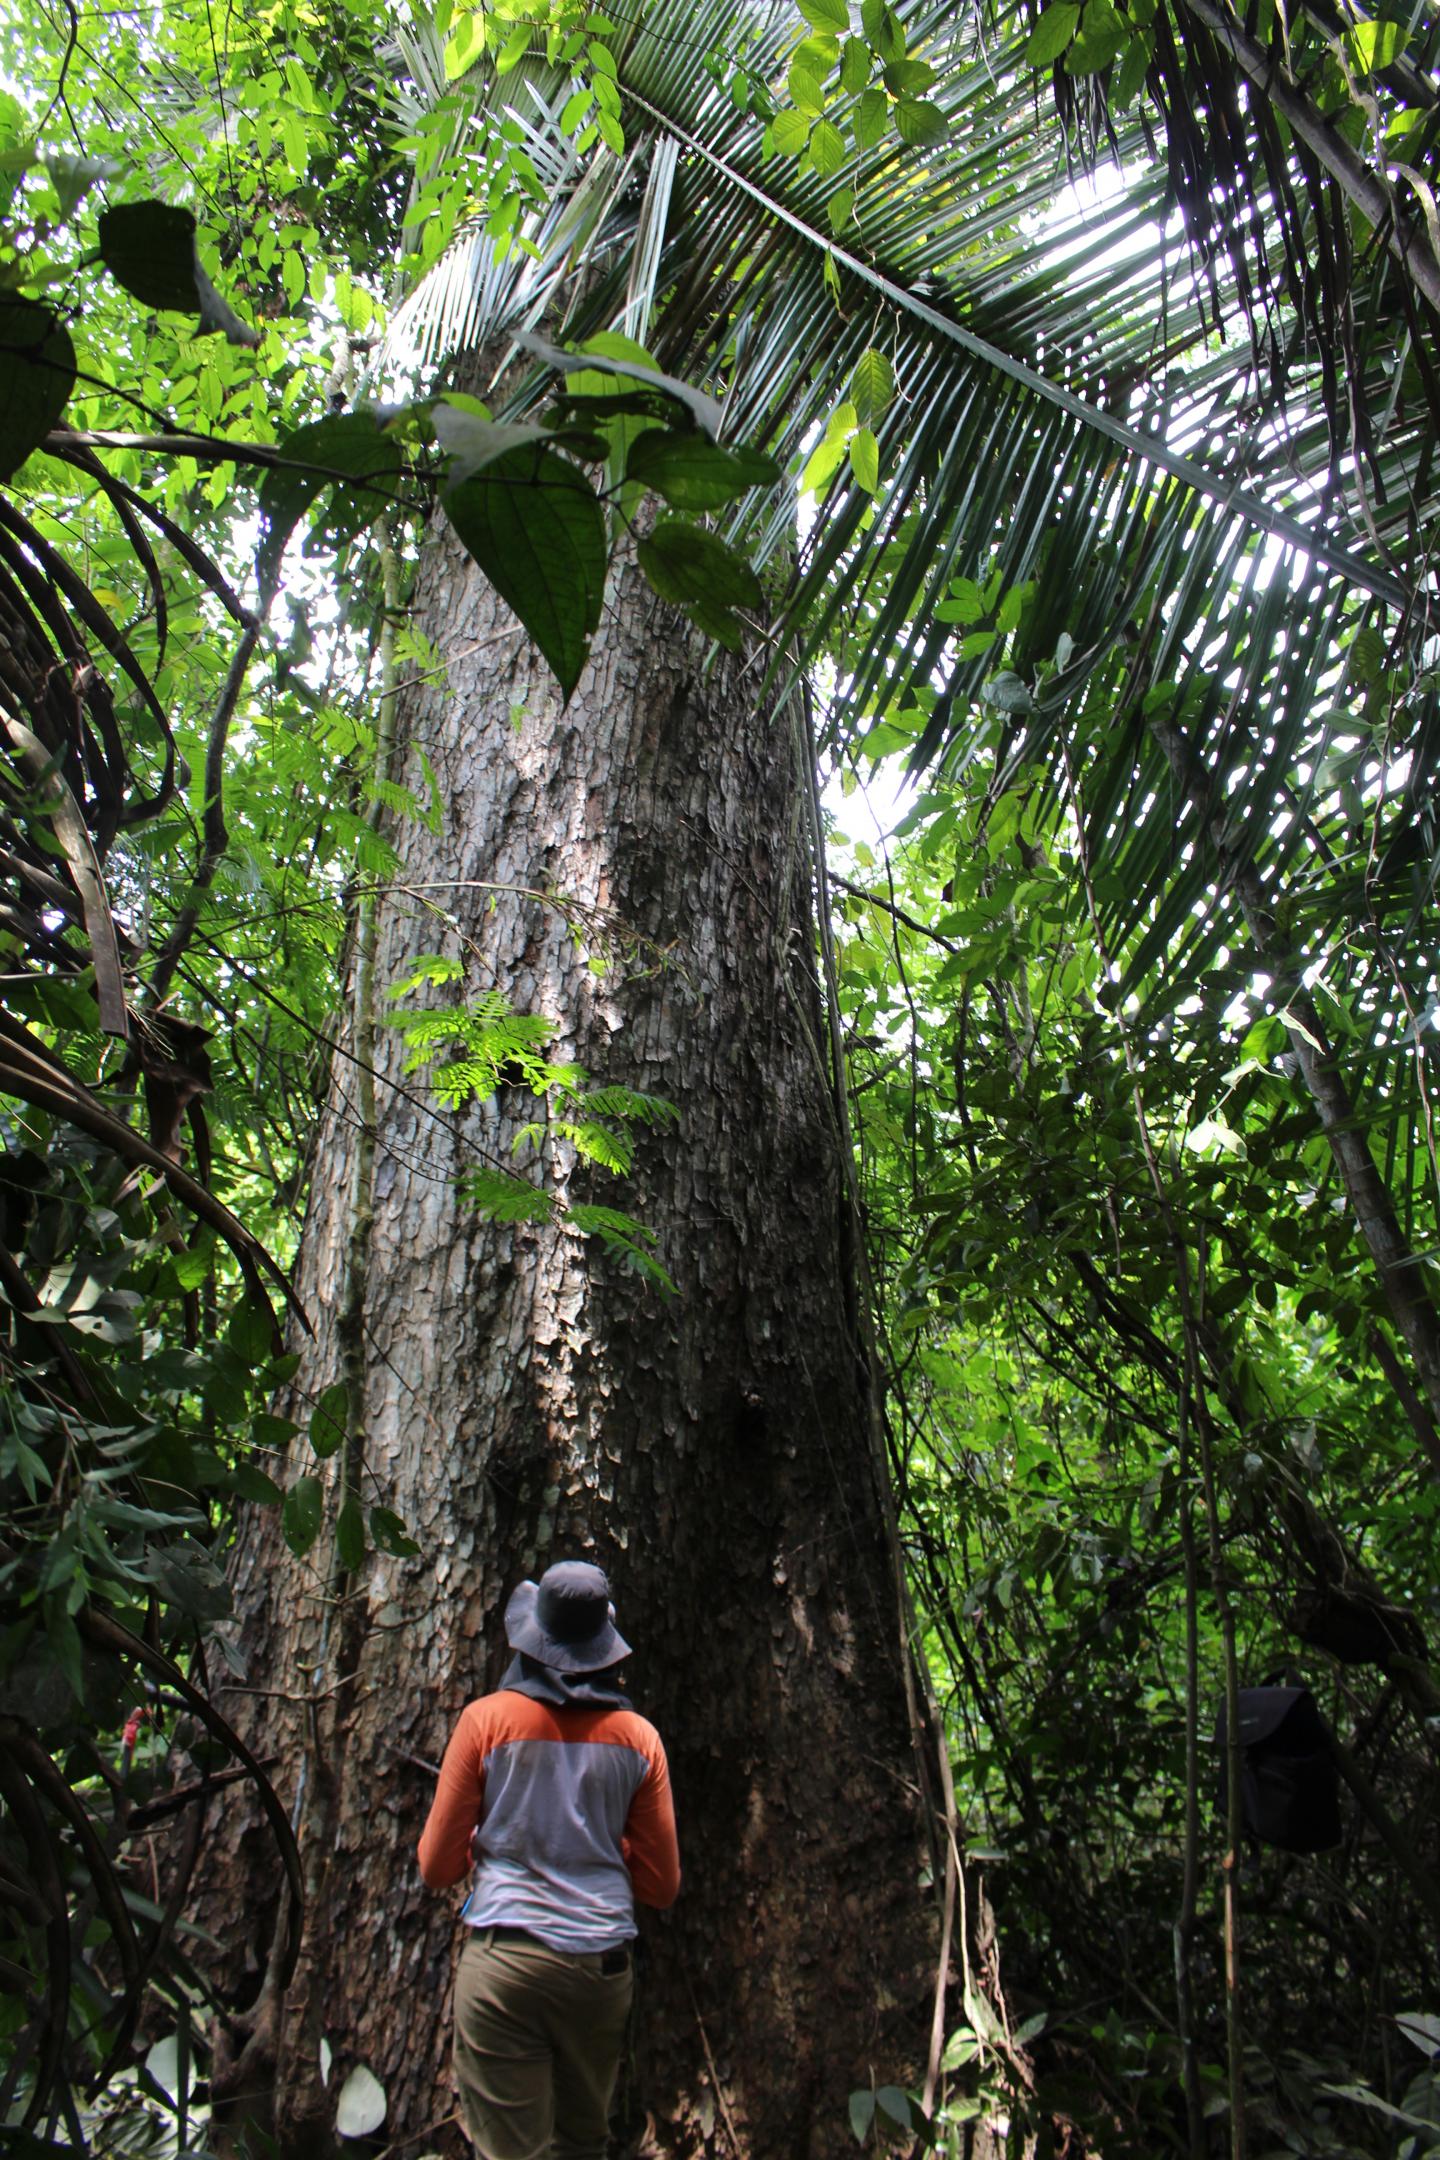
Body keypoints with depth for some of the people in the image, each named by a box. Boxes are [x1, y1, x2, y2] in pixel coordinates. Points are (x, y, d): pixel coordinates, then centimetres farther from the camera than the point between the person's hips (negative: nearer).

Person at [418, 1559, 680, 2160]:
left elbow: (437, 1867, 0)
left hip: (503, 1960, -3)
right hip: (602, 1967, 3)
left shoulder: (486, 1719, -7)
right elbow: (661, 1886, 6)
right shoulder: (639, 1737, -1)